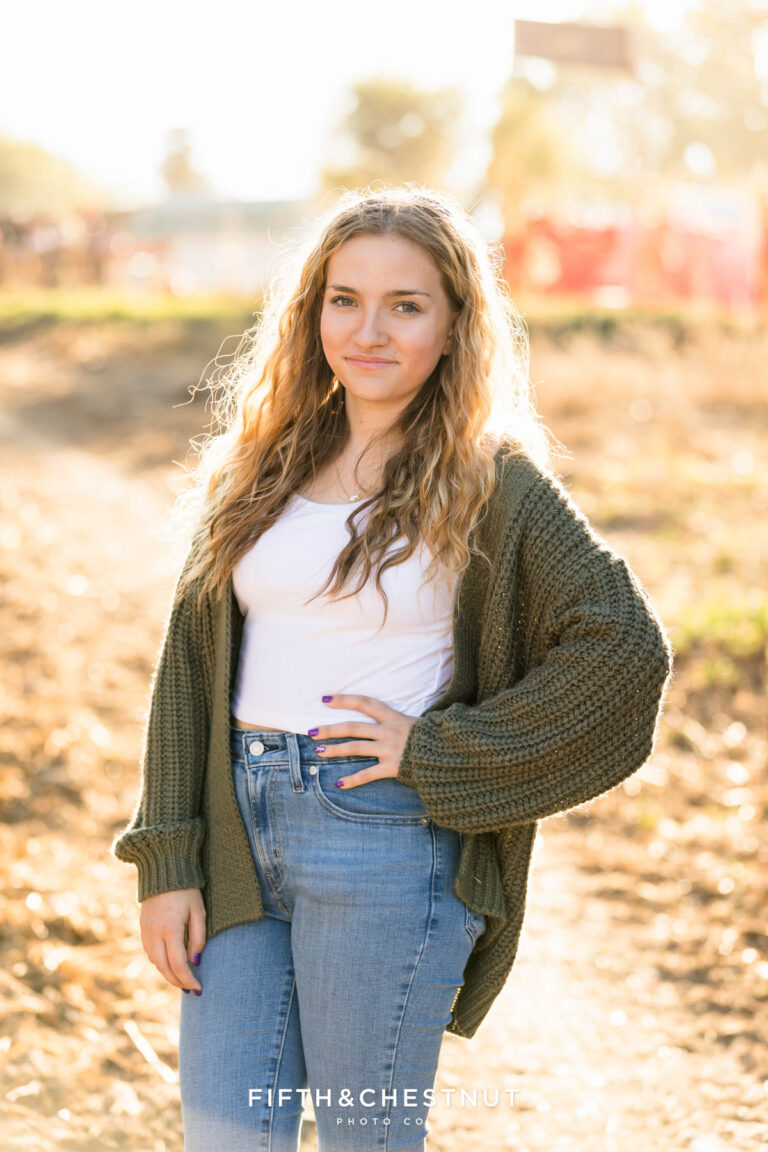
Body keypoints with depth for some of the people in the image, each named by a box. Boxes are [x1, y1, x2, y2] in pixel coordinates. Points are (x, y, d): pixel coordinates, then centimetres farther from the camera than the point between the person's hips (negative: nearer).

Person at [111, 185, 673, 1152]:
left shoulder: (494, 484, -4)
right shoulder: (261, 465, 9)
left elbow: (624, 646, -11)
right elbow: (191, 661, 8)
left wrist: (437, 749, -12)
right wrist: (165, 860, 1)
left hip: (385, 846, -4)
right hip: (238, 835, 4)